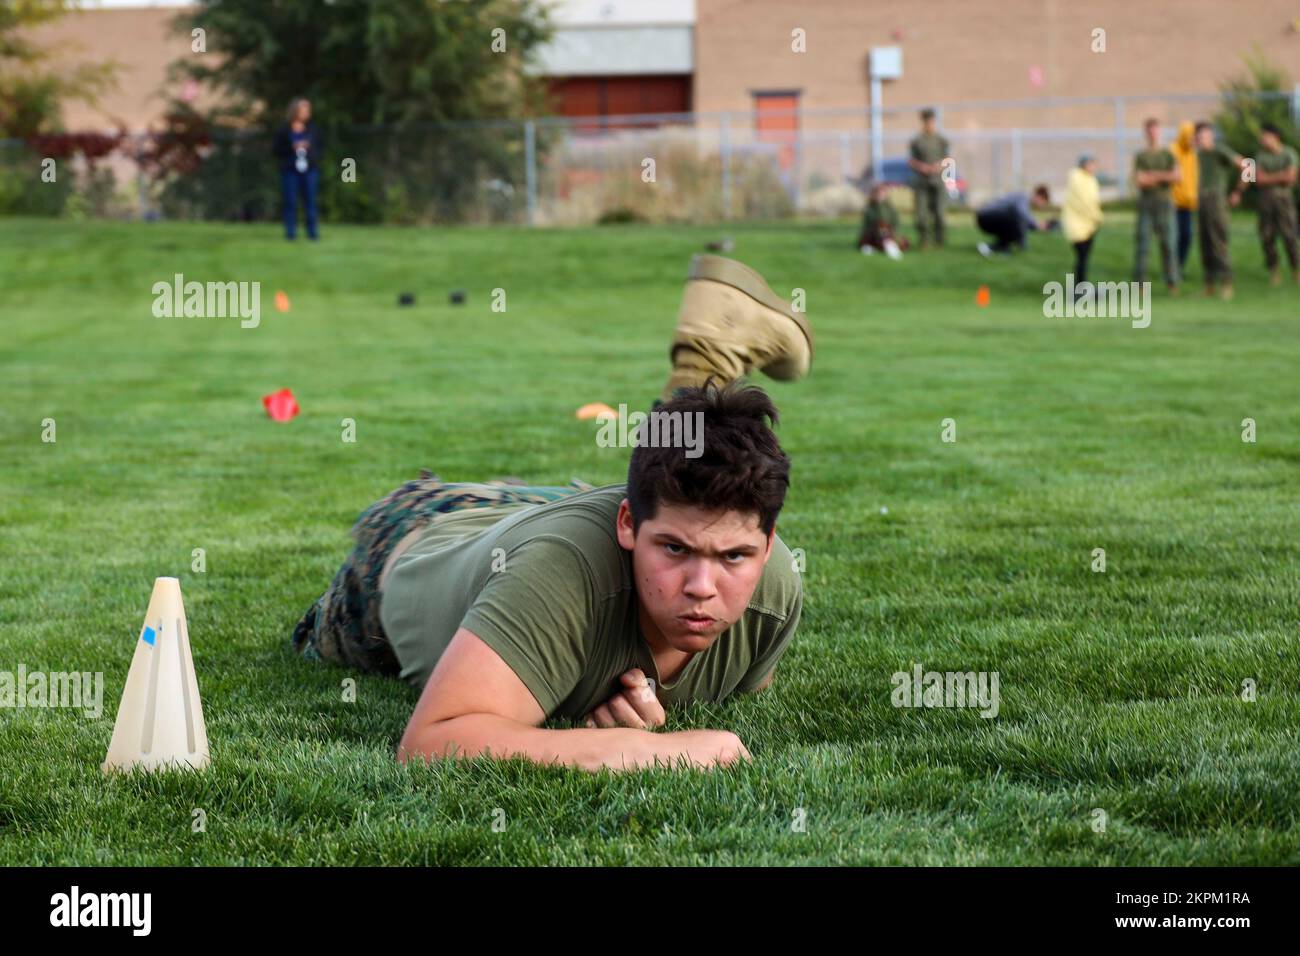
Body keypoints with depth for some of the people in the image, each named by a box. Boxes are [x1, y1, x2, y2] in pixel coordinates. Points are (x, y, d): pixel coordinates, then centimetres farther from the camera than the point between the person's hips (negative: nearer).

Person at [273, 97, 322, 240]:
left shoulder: (312, 129, 8)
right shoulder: (283, 130, 0)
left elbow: (318, 147, 14)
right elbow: (276, 148, -2)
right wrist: (292, 148, -13)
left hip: (309, 169, 2)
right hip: (289, 170, -2)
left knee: (310, 200, 1)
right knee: (290, 201, -2)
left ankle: (312, 231, 4)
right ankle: (290, 232, 3)